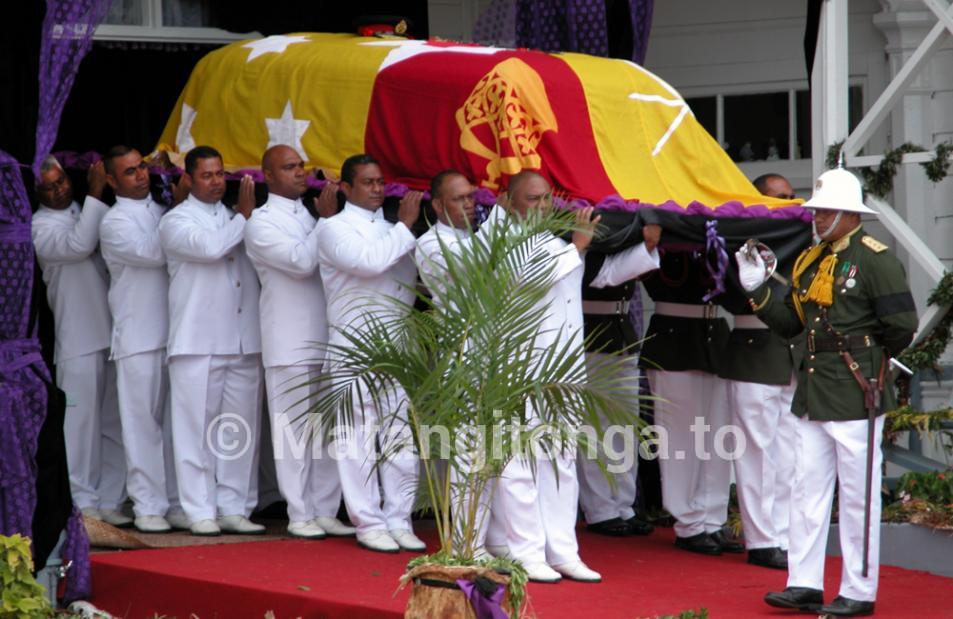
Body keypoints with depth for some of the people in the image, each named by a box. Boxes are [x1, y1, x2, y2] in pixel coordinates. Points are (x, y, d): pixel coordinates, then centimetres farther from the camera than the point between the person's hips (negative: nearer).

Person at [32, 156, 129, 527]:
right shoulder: (41, 226, -1)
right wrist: (95, 194, -16)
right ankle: (84, 502, 0)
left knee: (114, 422, 6)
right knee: (83, 420, -6)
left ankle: (110, 501, 10)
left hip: (113, 334, 6)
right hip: (79, 339, -6)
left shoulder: (87, 213, 18)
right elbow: (79, 245, -19)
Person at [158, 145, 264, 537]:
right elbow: (210, 247, -15)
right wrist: (244, 216, -5)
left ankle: (234, 508, 7)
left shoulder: (235, 218, 20)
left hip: (243, 342, 5)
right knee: (198, 428, -4)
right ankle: (201, 511, -1)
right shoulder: (176, 221, 3)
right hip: (197, 343, -5)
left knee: (240, 430, 3)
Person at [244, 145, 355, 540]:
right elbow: (301, 261, -15)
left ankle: (325, 511, 11)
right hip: (290, 343, -6)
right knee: (294, 429, -3)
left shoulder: (312, 217, 17)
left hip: (327, 338, 6)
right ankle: (300, 514, 3)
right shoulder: (261, 222, -2)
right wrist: (327, 219, -12)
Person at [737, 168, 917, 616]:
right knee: (807, 490, 9)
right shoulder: (810, 261, 14)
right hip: (813, 394, 8)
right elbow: (790, 322, 15)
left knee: (857, 495, -1)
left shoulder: (875, 260, -10)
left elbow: (902, 326, -13)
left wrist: (867, 358, -1)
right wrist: (757, 289, 2)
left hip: (856, 395, -8)